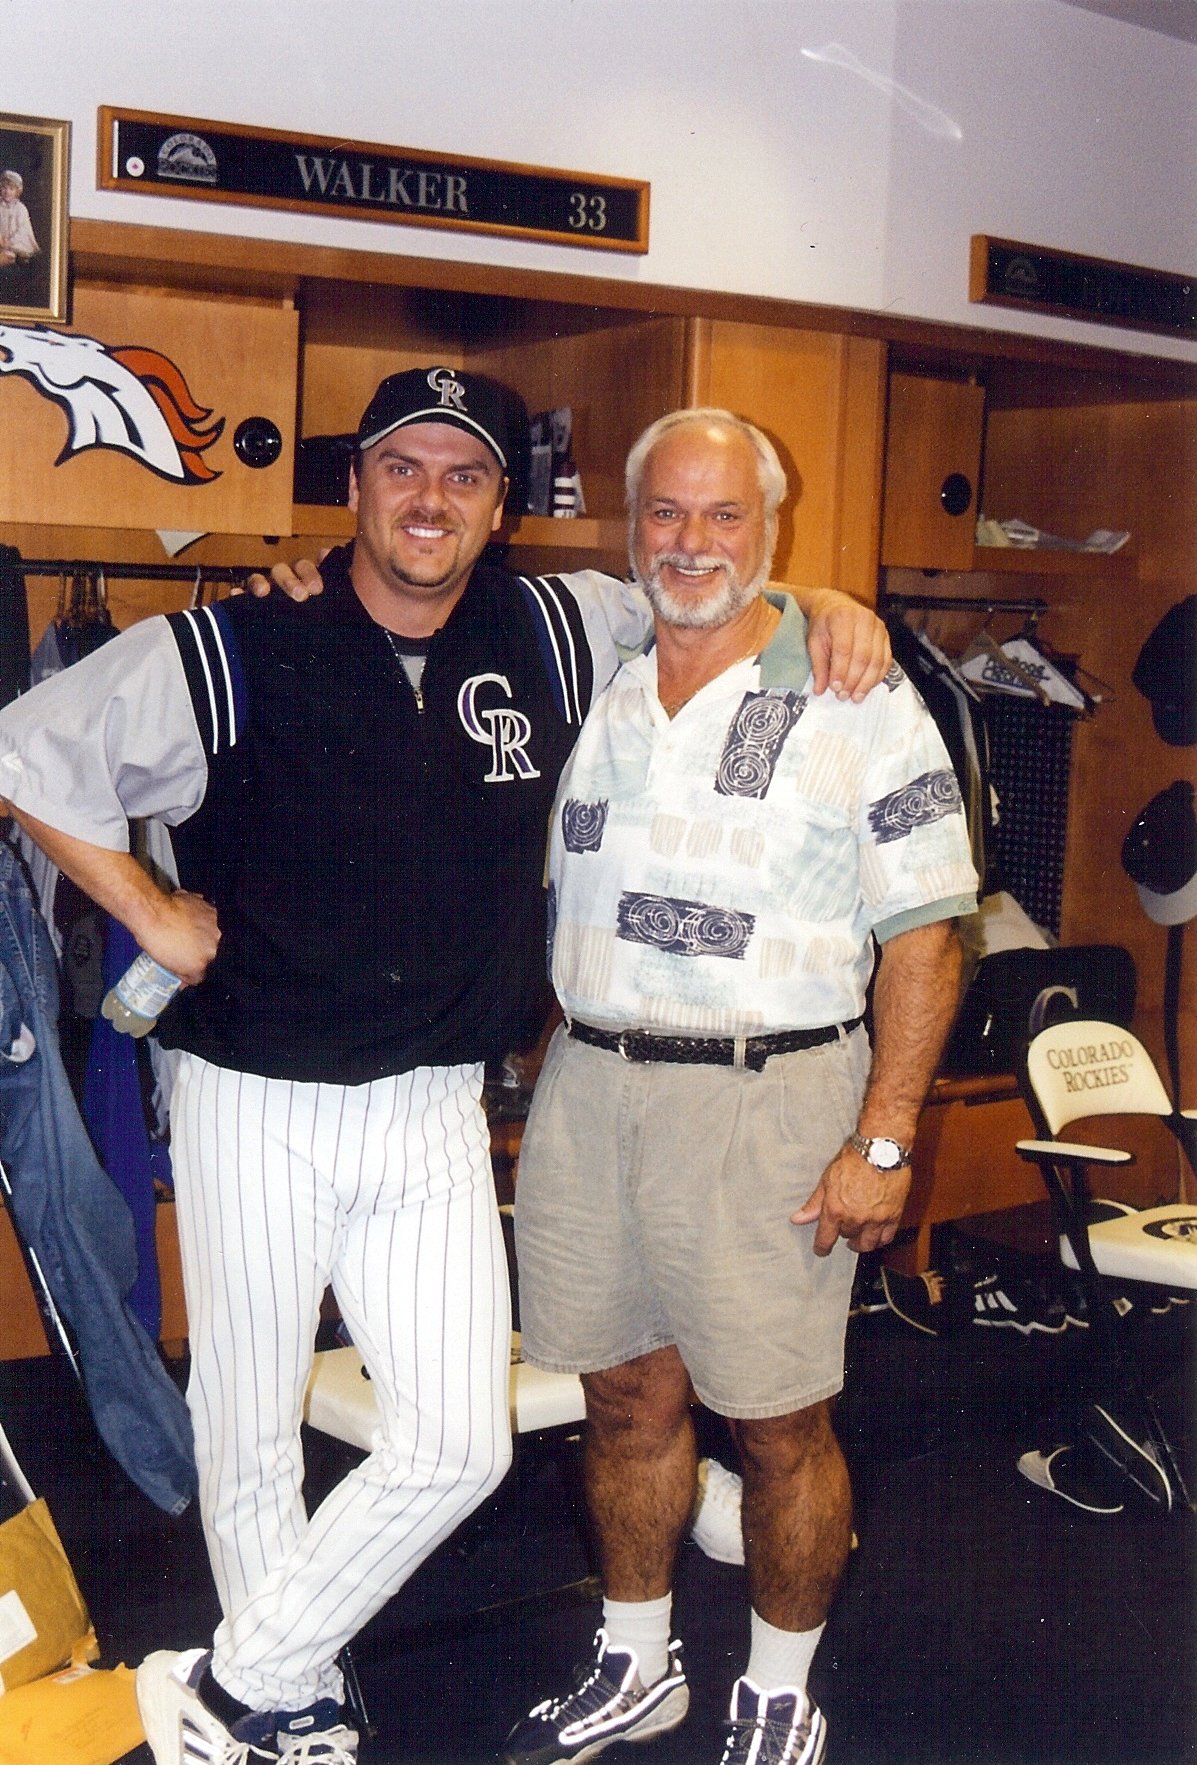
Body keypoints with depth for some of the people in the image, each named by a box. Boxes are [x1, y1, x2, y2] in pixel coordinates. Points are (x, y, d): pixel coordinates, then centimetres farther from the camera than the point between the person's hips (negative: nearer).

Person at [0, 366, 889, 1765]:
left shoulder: (553, 636, 3)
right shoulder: (232, 654, -8)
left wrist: (820, 604, 0)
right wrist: (150, 913, -4)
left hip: (436, 1112, 3)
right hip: (257, 1107, -3)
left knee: (457, 1444, -1)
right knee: (249, 1434, 9)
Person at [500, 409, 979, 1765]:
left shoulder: (859, 702, -6)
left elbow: (922, 932, -7)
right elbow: (557, 892, 22)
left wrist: (883, 1143, -12)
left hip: (767, 1100, -4)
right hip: (589, 1083, 4)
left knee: (777, 1425, 5)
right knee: (627, 1397, 15)